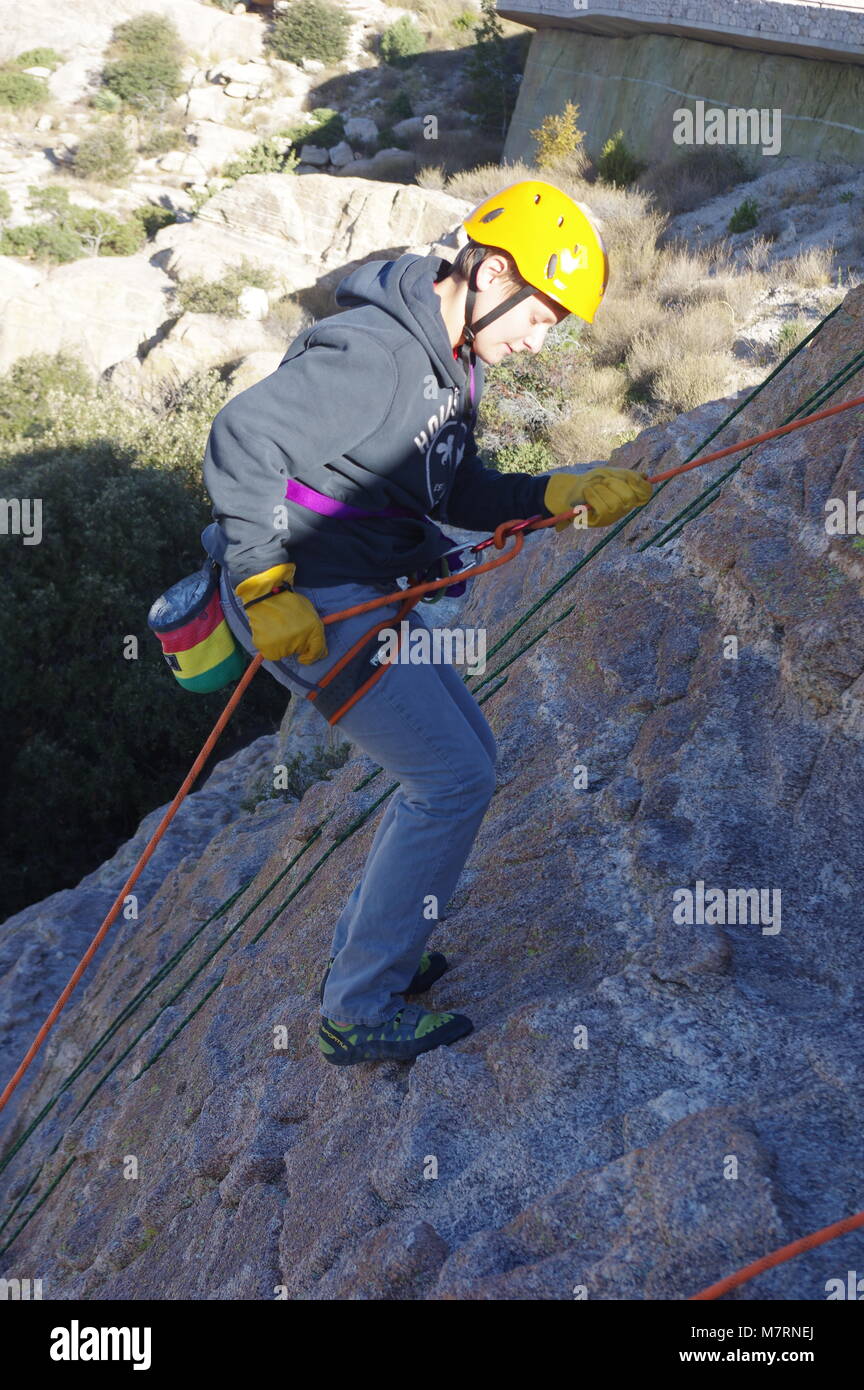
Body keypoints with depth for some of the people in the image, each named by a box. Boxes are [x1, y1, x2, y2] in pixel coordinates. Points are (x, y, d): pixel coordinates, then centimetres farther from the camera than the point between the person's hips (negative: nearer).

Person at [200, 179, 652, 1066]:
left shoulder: (454, 360, 12)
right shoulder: (372, 352, -20)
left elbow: (461, 496, 14)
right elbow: (241, 436, -27)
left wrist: (563, 495, 0)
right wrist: (267, 590, -26)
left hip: (366, 598, 10)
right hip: (308, 606, -10)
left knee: (464, 754, 16)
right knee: (456, 779, -8)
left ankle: (364, 951, 27)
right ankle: (361, 1012, 4)